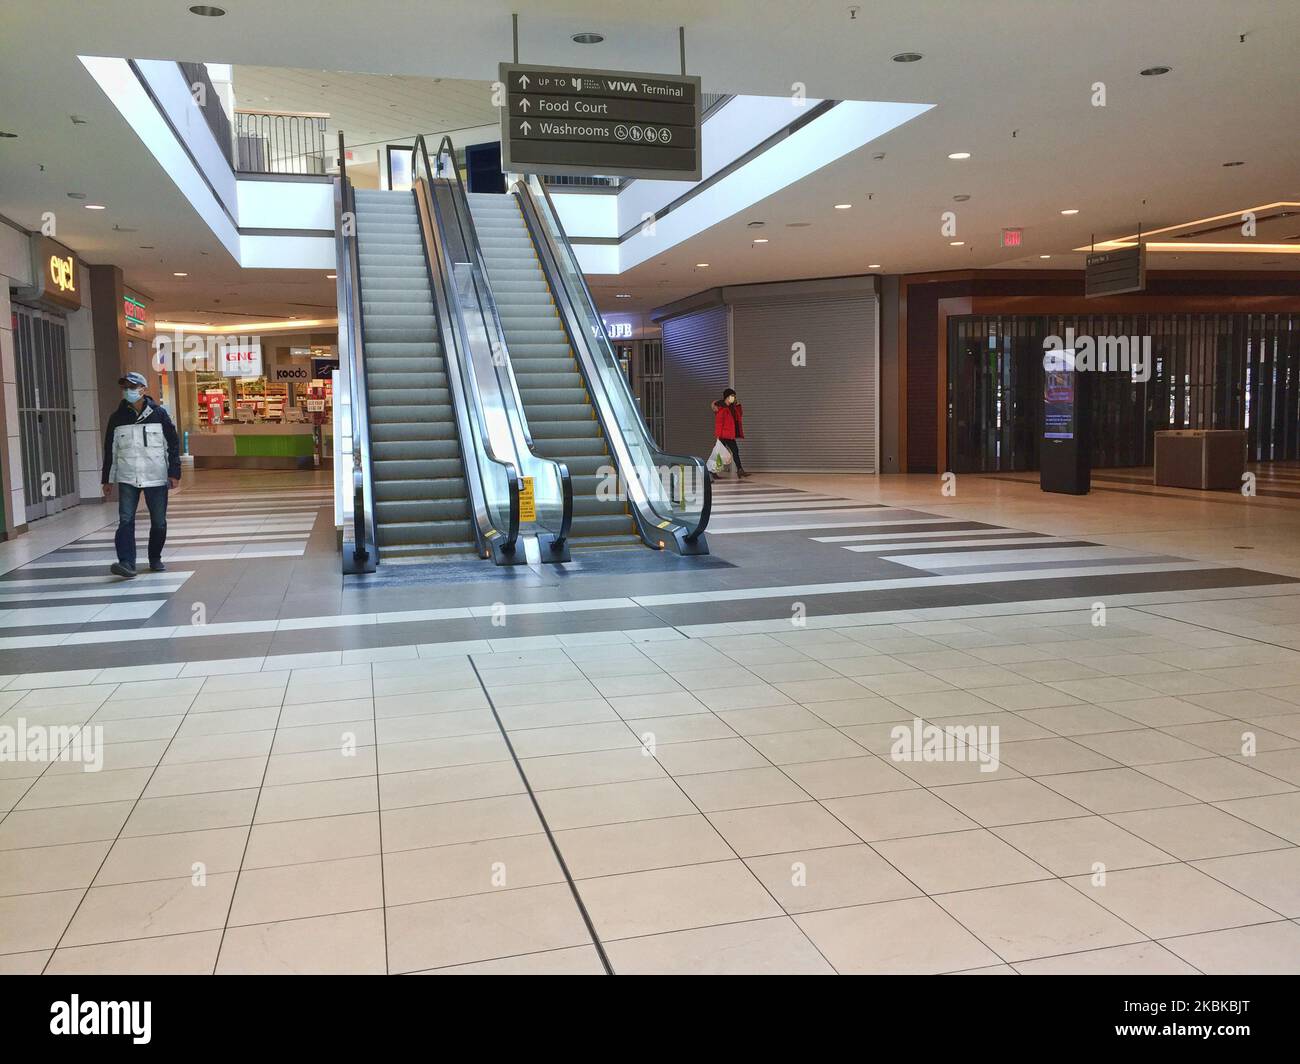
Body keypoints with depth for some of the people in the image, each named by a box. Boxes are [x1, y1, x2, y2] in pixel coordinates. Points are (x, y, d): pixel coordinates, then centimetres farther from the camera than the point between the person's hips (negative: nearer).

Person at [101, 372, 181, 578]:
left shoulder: (159, 414, 1)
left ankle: (155, 559, 23)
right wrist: (107, 479, 11)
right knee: (125, 520, -11)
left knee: (159, 522, 6)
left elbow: (173, 444, 3)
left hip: (156, 478, -1)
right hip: (127, 478, 1)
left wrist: (174, 473, -3)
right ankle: (127, 563, -16)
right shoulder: (117, 418, 6)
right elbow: (110, 450, 12)